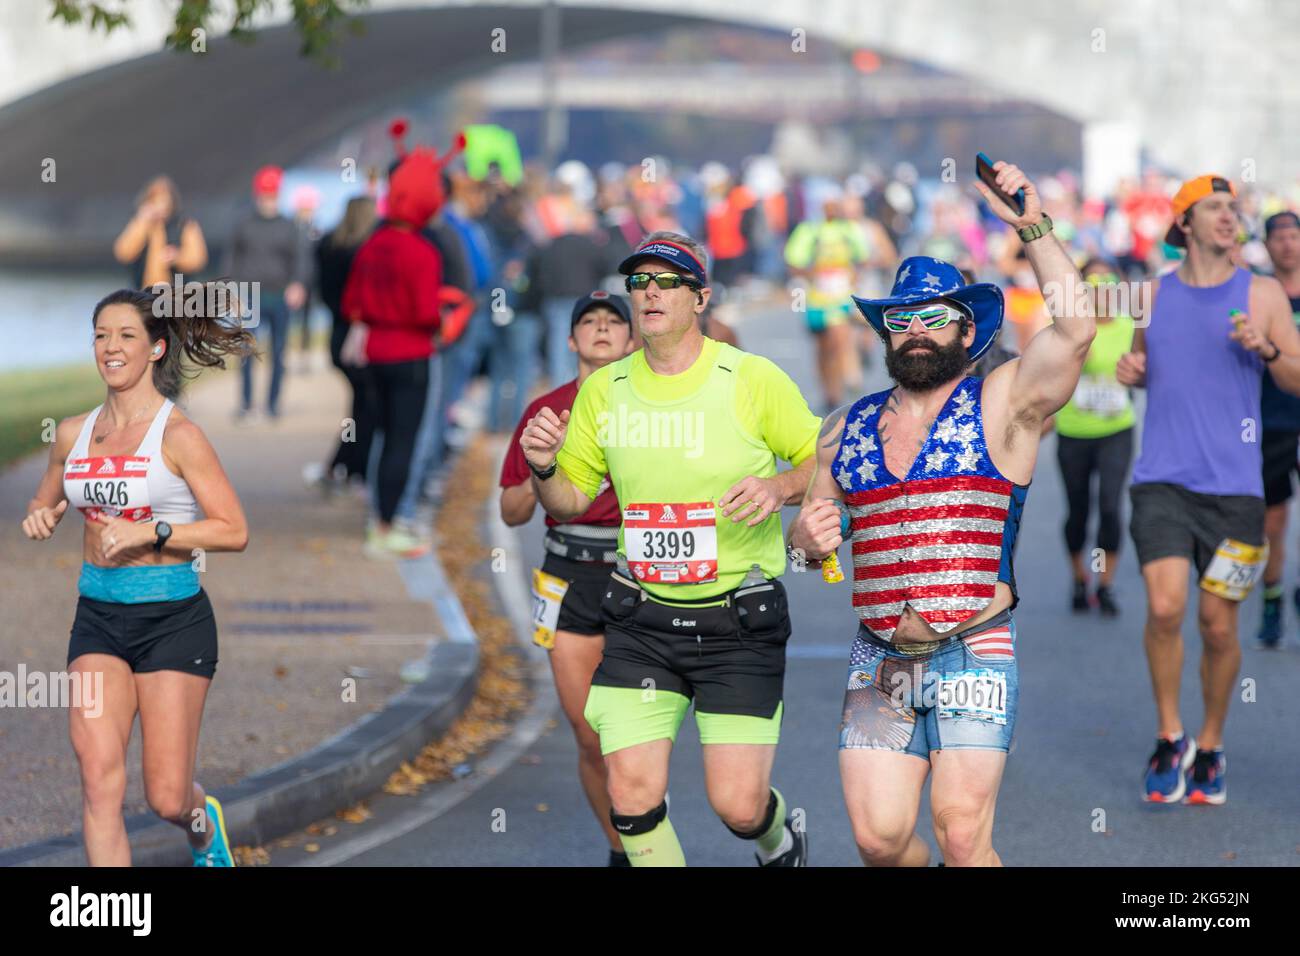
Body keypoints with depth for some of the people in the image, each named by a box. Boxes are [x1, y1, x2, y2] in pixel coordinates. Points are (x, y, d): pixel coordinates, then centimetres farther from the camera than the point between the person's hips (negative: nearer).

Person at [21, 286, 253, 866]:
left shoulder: (177, 434, -9)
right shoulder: (73, 433, 7)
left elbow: (233, 531, -11)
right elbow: (46, 502, 25)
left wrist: (151, 532, -20)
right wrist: (40, 517, 2)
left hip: (173, 618, -4)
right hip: (97, 617, 4)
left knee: (167, 798, 0)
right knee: (99, 775, -14)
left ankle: (205, 826, 38)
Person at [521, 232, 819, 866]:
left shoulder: (755, 380, -6)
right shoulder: (603, 390, 4)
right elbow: (569, 502, 12)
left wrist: (780, 488, -18)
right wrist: (544, 467, -10)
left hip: (739, 623, -3)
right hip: (641, 621, 3)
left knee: (738, 806, -6)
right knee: (632, 797, -8)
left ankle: (780, 839, 31)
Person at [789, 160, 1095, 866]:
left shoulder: (1002, 405, 0)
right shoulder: (848, 429, 13)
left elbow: (1074, 328, -15)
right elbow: (809, 529, 20)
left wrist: (1033, 229, -19)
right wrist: (806, 539, -4)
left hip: (973, 655, -4)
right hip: (878, 663, 4)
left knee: (963, 837, -11)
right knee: (878, 836, -4)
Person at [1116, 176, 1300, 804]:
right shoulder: (1155, 293, 9)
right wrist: (1131, 371, 2)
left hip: (1233, 486, 0)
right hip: (1162, 479, 0)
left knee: (1218, 625, 2)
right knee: (1164, 608, -16)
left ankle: (1210, 748, 22)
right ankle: (1170, 738, 2)